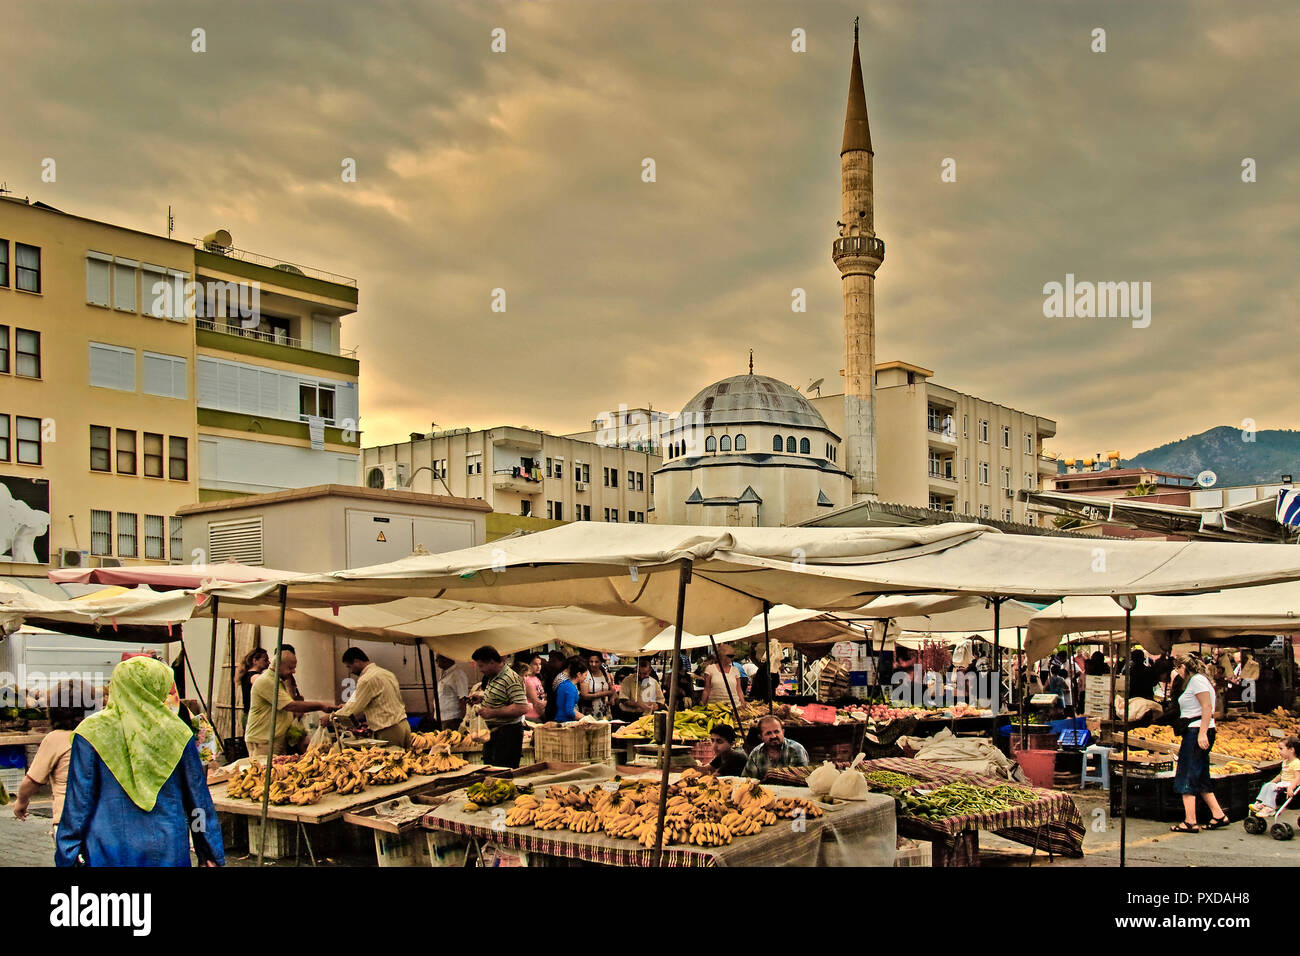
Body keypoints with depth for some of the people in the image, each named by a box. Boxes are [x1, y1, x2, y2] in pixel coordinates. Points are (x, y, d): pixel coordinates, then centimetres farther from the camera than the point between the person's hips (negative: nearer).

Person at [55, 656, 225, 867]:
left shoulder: (92, 732, -4)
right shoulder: (177, 732, 0)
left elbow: (78, 801, -3)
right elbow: (199, 797, 5)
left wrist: (67, 858, 5)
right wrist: (211, 853, 14)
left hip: (109, 852, -1)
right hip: (169, 851, 1)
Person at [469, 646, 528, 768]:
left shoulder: (511, 679, -21)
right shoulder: (492, 677, 10)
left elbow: (521, 708, -28)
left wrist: (492, 712, -25)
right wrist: (481, 698, 9)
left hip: (507, 733, -10)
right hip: (492, 730, 10)